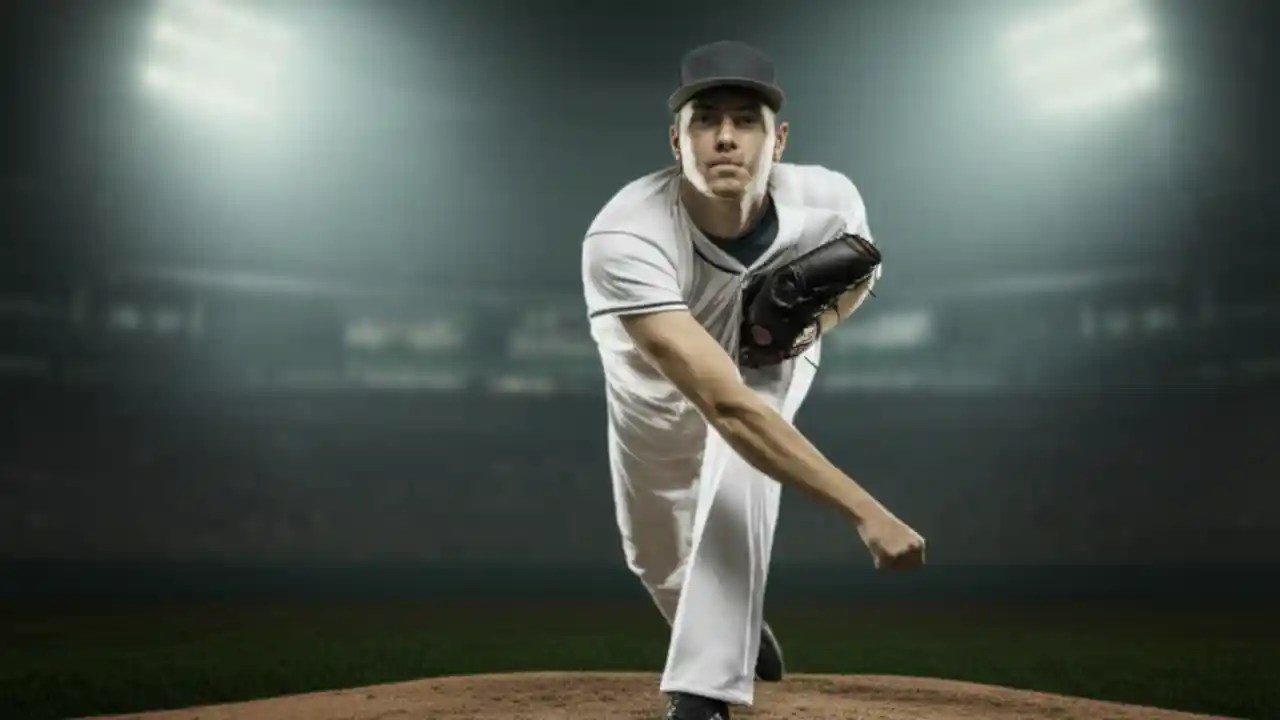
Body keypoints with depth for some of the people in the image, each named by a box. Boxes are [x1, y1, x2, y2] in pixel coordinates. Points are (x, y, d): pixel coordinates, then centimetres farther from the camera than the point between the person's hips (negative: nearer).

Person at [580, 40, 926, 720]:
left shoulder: (829, 202, -31)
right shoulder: (623, 239, -45)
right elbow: (725, 406, -52)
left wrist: (816, 316, -28)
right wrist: (866, 511, -56)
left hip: (769, 357, 1)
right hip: (653, 376, 0)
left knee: (737, 479, -30)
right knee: (655, 555, 12)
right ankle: (733, 634, 45)